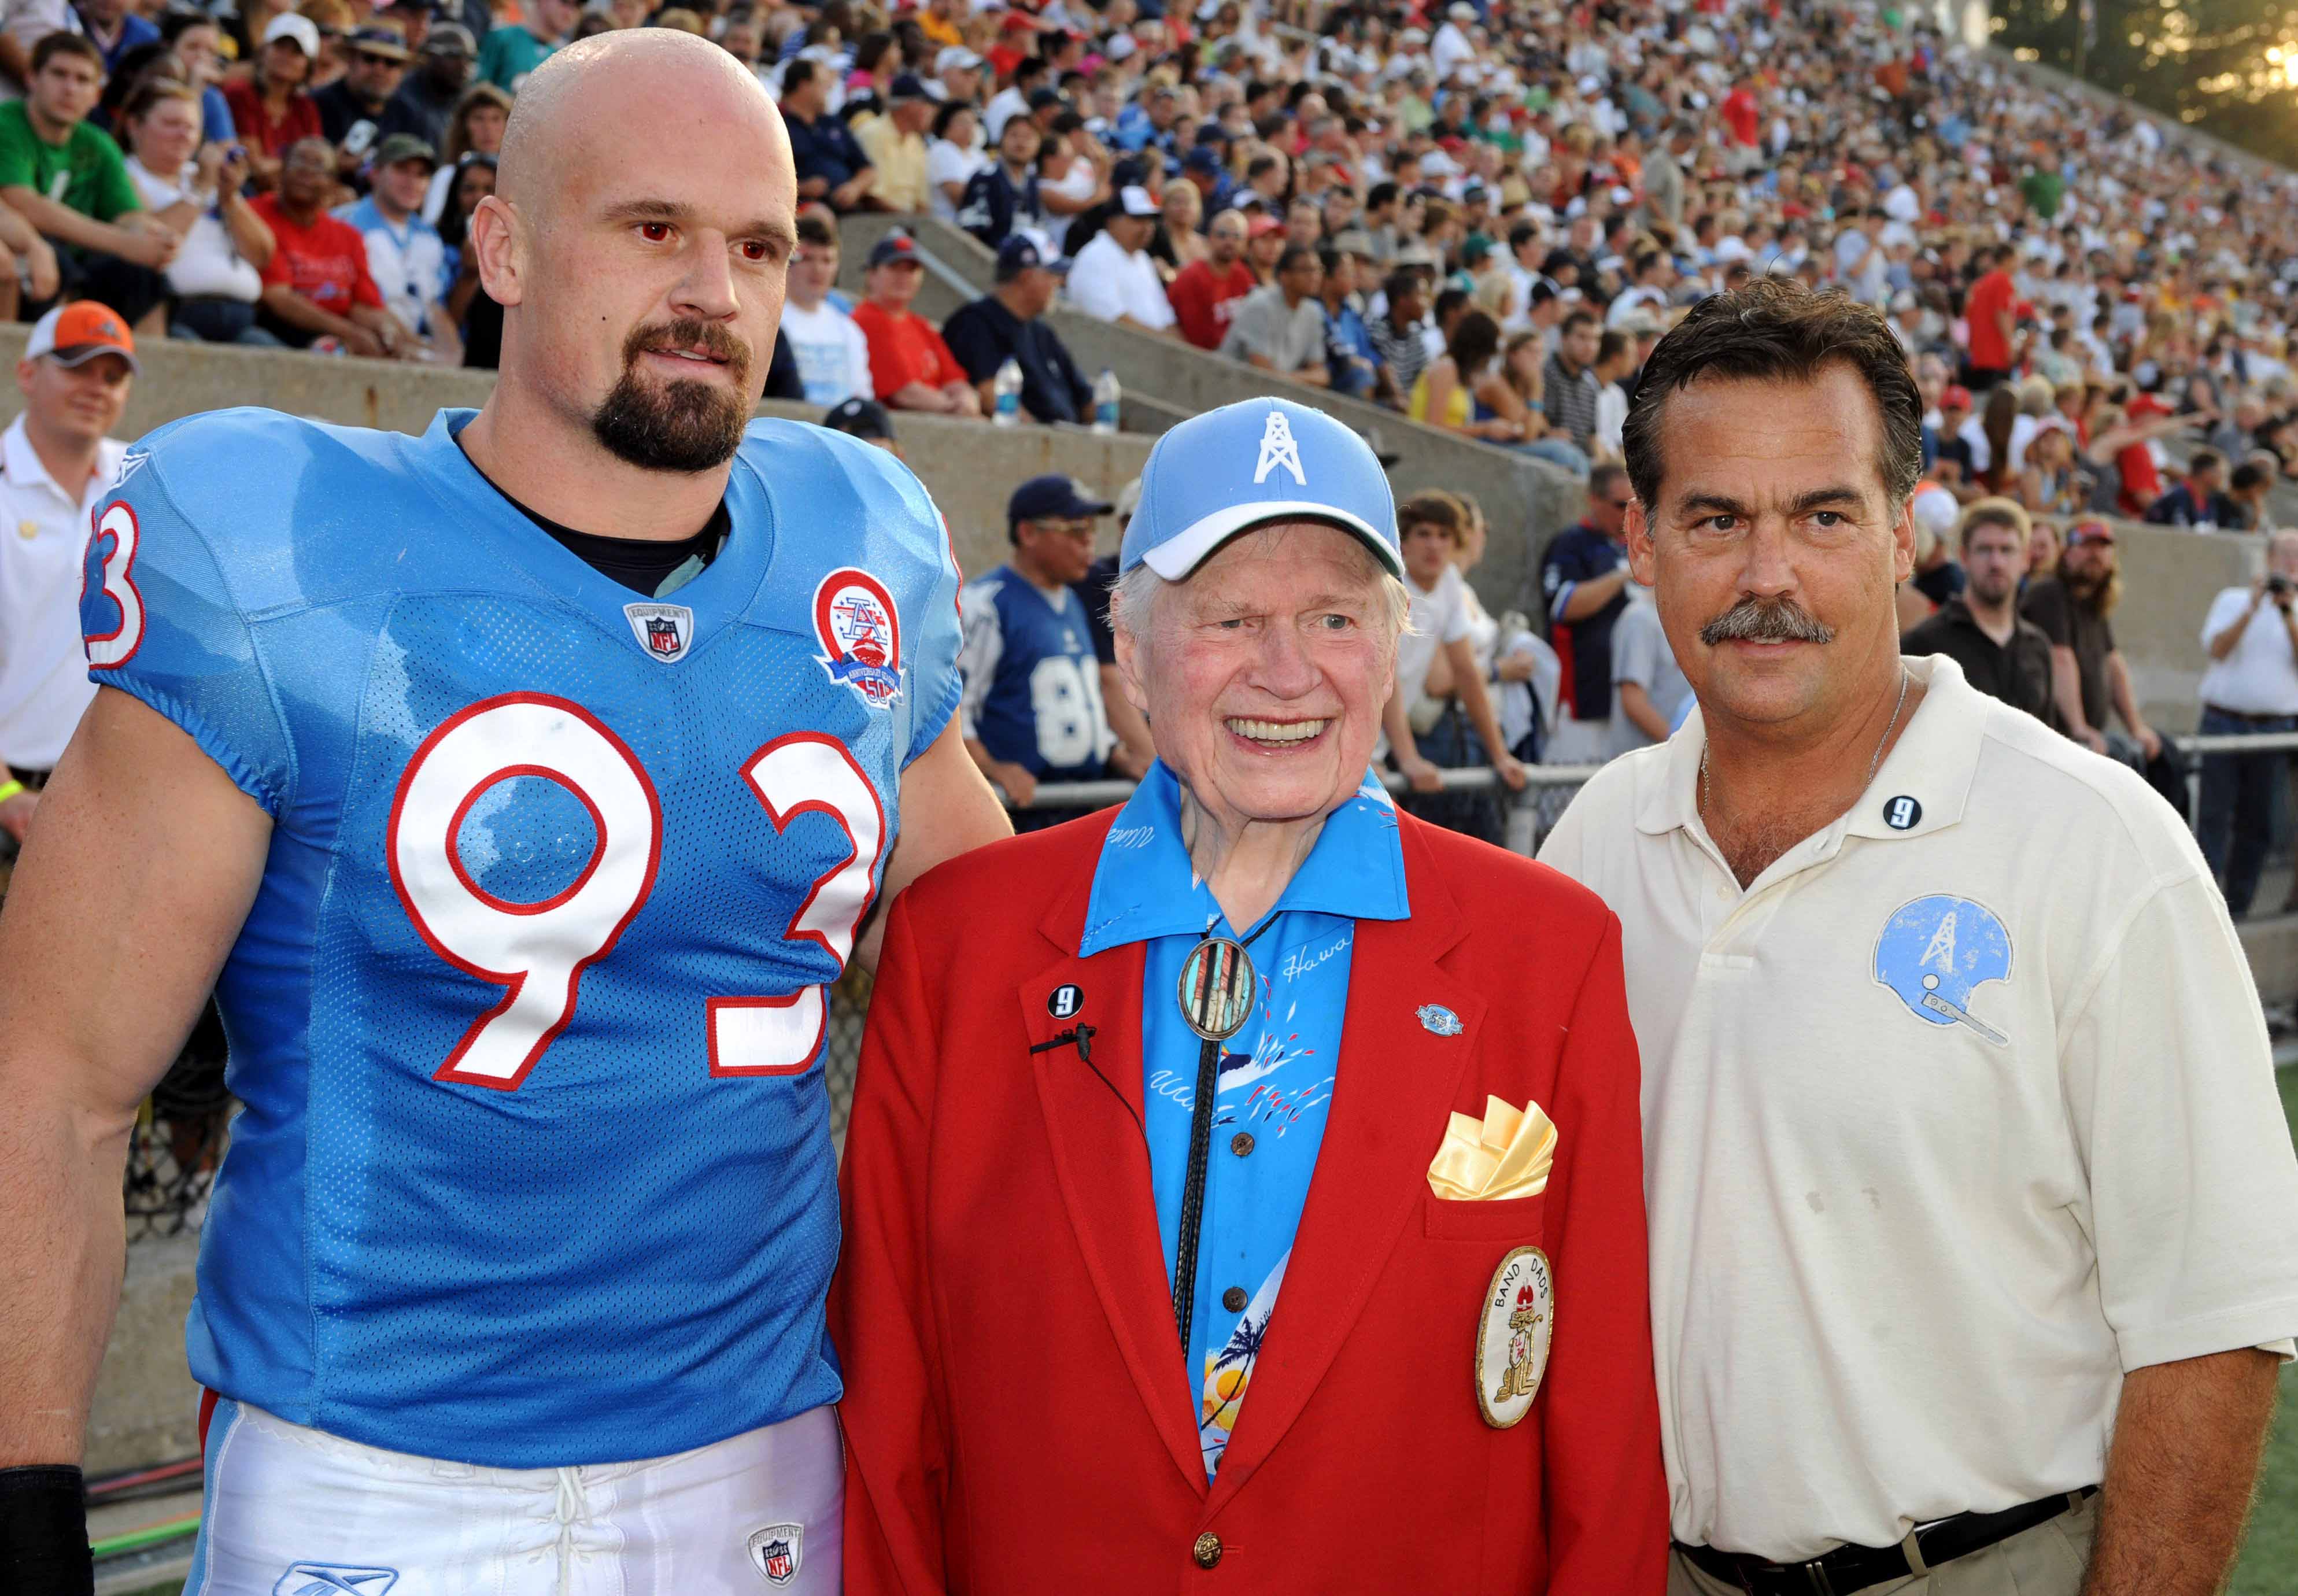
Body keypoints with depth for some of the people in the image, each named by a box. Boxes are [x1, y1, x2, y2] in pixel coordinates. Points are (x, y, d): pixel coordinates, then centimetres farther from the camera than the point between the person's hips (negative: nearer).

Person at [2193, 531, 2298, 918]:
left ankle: (2236, 910, 10)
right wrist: (2253, 608, -14)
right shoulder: (2233, 600, 9)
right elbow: (2217, 649, -7)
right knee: (2214, 816, -7)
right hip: (2223, 721, -1)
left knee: (2257, 824, 3)